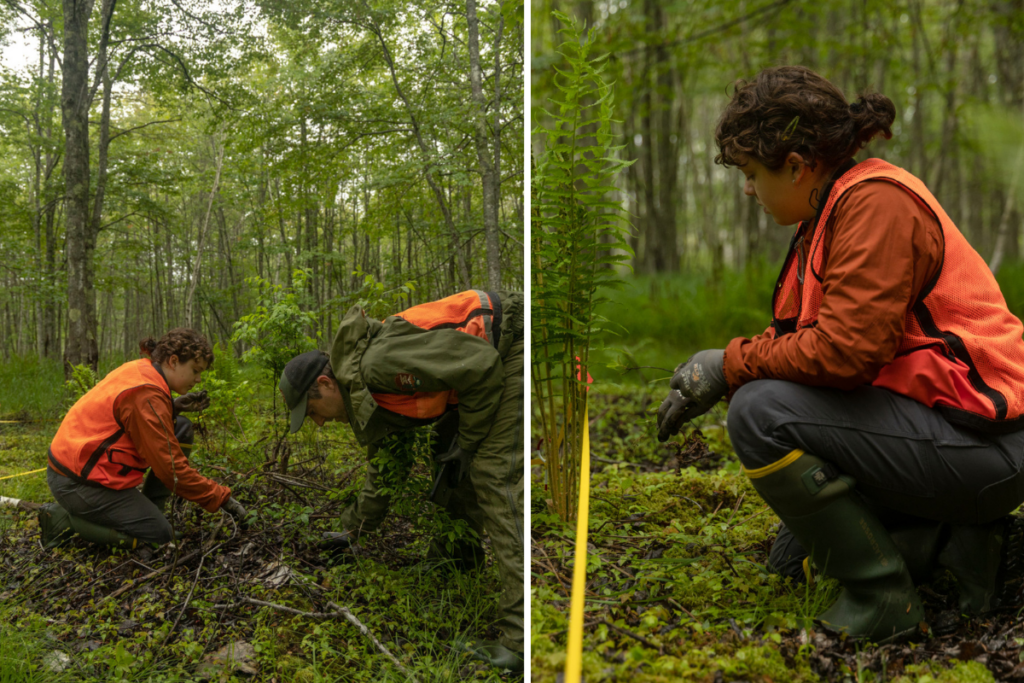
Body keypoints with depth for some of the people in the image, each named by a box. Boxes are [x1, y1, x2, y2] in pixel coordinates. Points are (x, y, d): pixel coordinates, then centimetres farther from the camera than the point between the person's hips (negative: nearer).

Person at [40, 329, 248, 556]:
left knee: (182, 429, 3)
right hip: (75, 481, -9)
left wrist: (174, 407, -2)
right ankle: (64, 519, -1)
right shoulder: (146, 395, -25)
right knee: (159, 535, -6)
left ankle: (147, 509, 9)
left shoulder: (140, 369, 2)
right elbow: (171, 469, -24)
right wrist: (221, 498, -17)